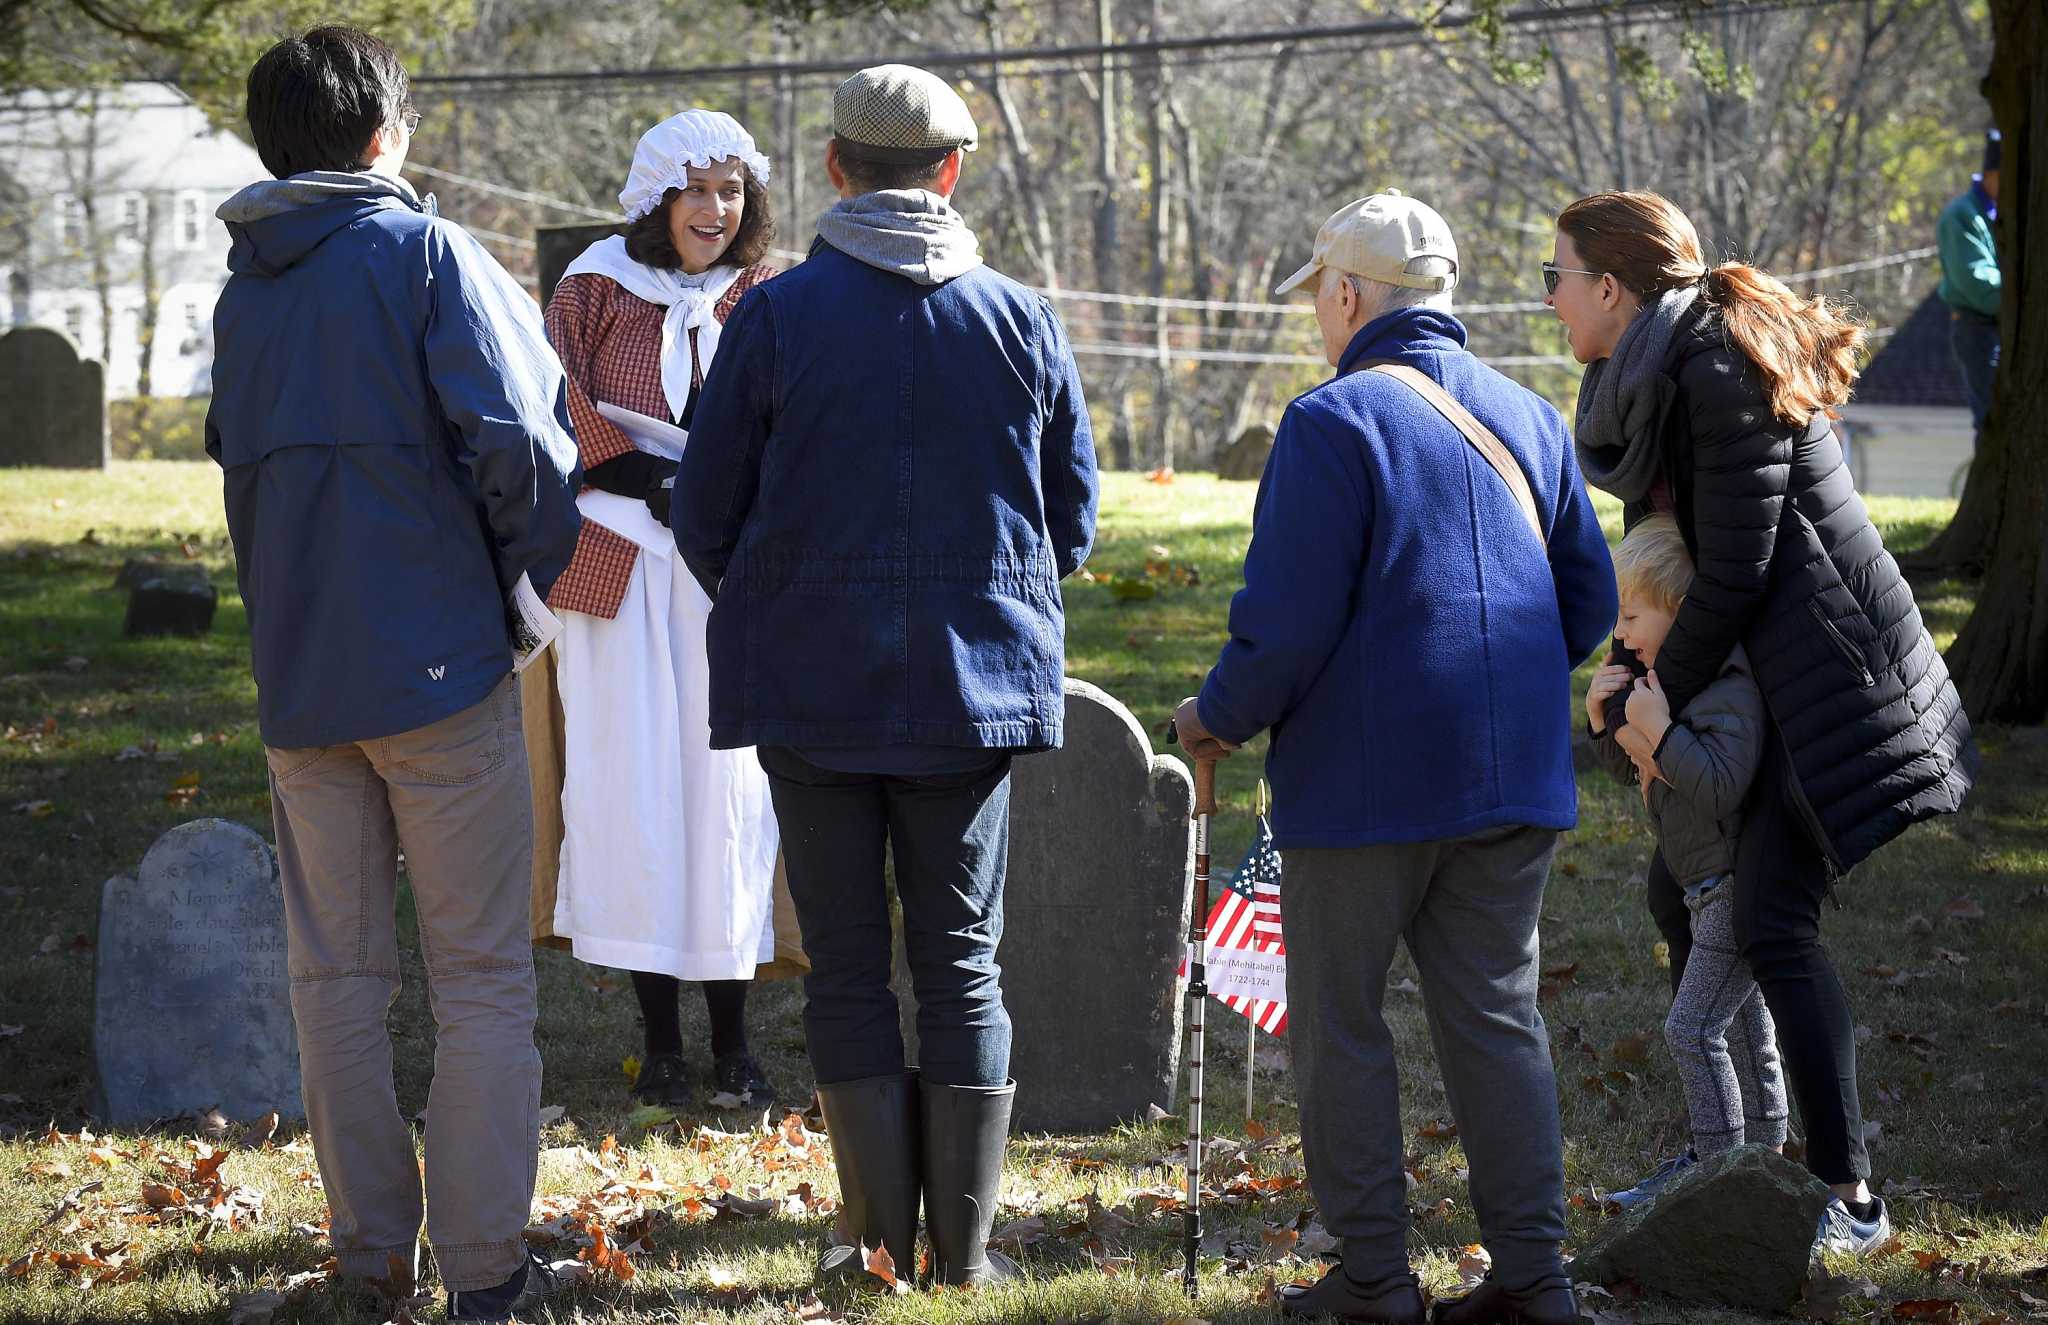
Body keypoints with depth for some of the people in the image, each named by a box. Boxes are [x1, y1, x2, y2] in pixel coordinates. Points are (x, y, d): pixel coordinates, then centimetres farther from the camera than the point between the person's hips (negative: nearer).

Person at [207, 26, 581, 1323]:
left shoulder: (244, 288, 10)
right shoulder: (426, 253, -8)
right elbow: (520, 437, -15)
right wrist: (538, 565, 0)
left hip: (297, 670, 5)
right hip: (438, 658, -5)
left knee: (337, 969, 12)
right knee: (482, 972, 1)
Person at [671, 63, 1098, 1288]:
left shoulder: (777, 316, -6)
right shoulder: (1023, 323, 0)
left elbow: (707, 516, 0)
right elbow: (1074, 520, 9)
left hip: (812, 684, -1)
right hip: (979, 684, 1)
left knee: (848, 964, 6)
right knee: (963, 960, 7)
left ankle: (879, 1237, 6)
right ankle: (965, 1244, 6)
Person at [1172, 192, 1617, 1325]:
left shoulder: (1334, 422, -11)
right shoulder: (1528, 418, 10)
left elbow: (1286, 623, -16)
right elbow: (1588, 601, 14)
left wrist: (1221, 718, 1)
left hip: (1365, 782, -6)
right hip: (1514, 778, 6)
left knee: (1340, 1021, 5)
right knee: (1498, 1016, 10)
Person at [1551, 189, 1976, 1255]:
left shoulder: (1720, 377, -20)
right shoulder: (1646, 377, 10)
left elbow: (1732, 576, -21)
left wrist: (1657, 701, -12)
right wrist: (1627, 678, 5)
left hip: (1828, 678, -10)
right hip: (1758, 678, 10)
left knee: (1771, 925, -13)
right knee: (1680, 895, 13)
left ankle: (1848, 1197, -9)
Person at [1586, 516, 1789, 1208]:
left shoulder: (1730, 690, -22)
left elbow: (1723, 787, -33)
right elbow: (1634, 770, 18)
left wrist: (1659, 728, -31)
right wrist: (1605, 720, 0)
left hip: (1737, 885, -10)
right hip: (1711, 890, 10)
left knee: (1693, 1026, -11)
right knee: (1742, 1029, 17)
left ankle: (1717, 1166, -5)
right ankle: (1763, 1154, 27)